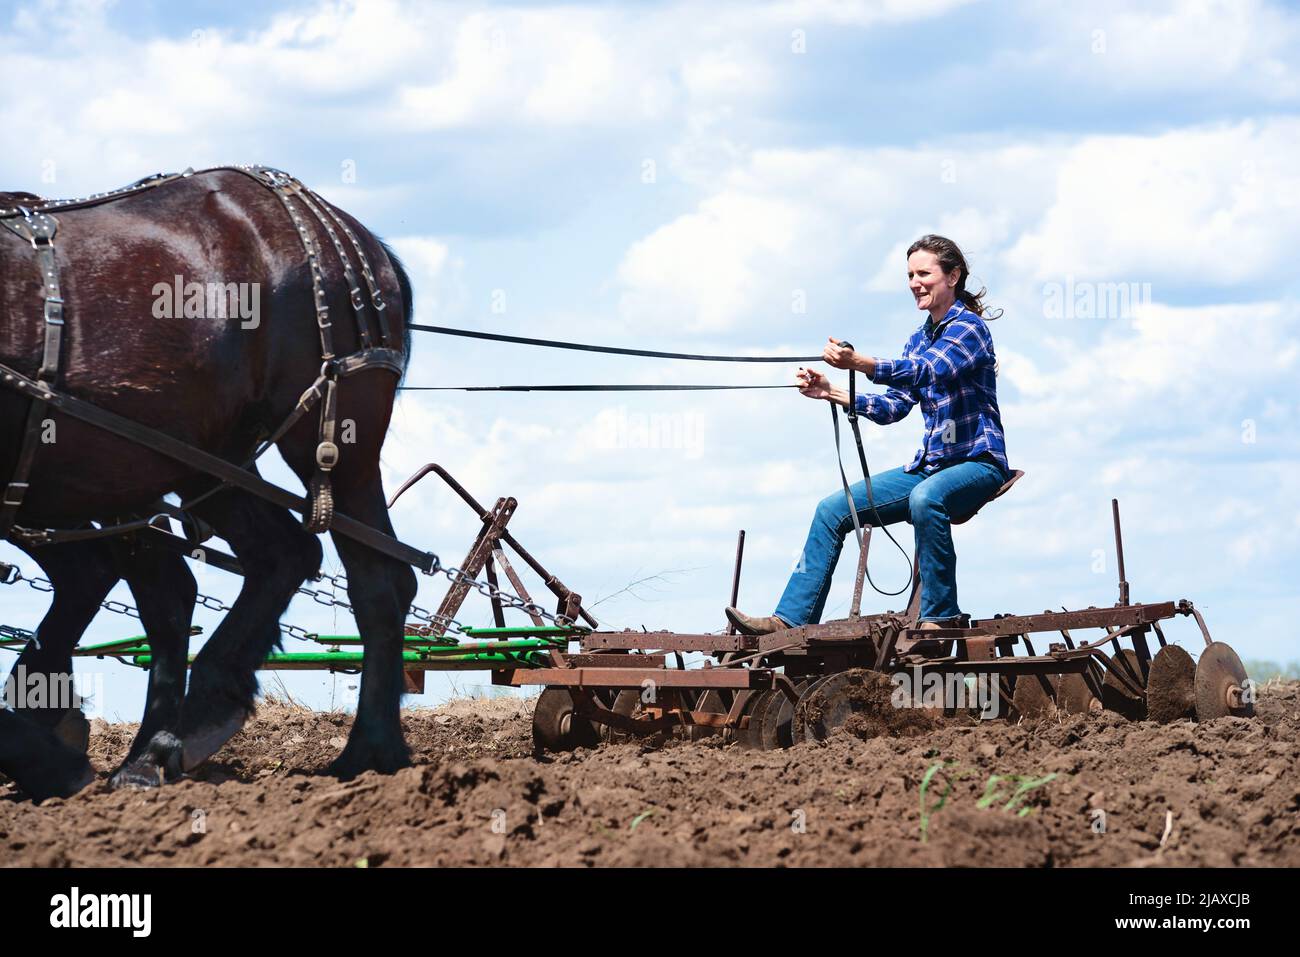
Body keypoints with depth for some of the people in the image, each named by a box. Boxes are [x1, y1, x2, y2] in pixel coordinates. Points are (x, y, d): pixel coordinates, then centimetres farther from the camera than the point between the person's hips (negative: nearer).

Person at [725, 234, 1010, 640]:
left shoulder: (969, 328, -11)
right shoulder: (919, 339, 15)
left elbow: (927, 372, -29)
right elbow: (892, 406, 9)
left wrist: (857, 362, -41)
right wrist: (831, 392, -4)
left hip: (978, 463, -9)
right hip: (931, 466, 9)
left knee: (925, 497, -40)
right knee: (833, 510, 0)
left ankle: (940, 614, -32)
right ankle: (789, 619, -2)